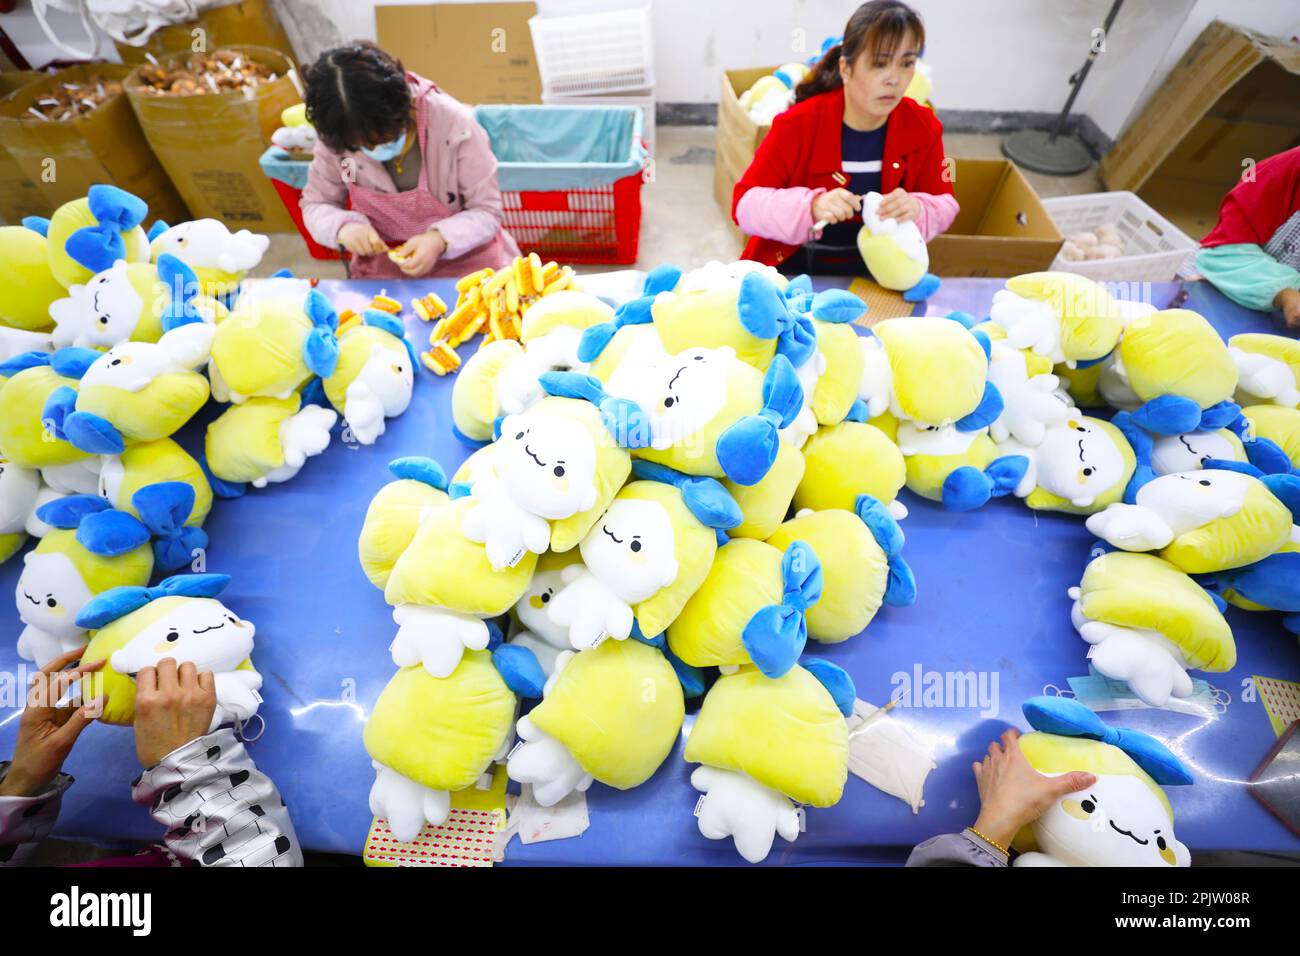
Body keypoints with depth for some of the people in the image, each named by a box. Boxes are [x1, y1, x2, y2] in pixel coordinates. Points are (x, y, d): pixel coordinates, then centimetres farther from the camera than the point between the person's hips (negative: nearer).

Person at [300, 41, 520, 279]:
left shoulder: (455, 124, -17)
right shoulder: (334, 136, -8)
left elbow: (487, 211, -12)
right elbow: (315, 205, 4)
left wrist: (440, 240, -29)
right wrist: (344, 226, -19)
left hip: (464, 262, -1)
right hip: (382, 272, 2)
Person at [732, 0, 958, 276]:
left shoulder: (923, 127, -4)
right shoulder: (798, 124, -15)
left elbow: (944, 204, 4)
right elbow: (744, 203, -16)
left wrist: (916, 210, -21)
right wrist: (811, 207, -33)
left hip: (873, 273, 3)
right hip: (793, 269, -2)